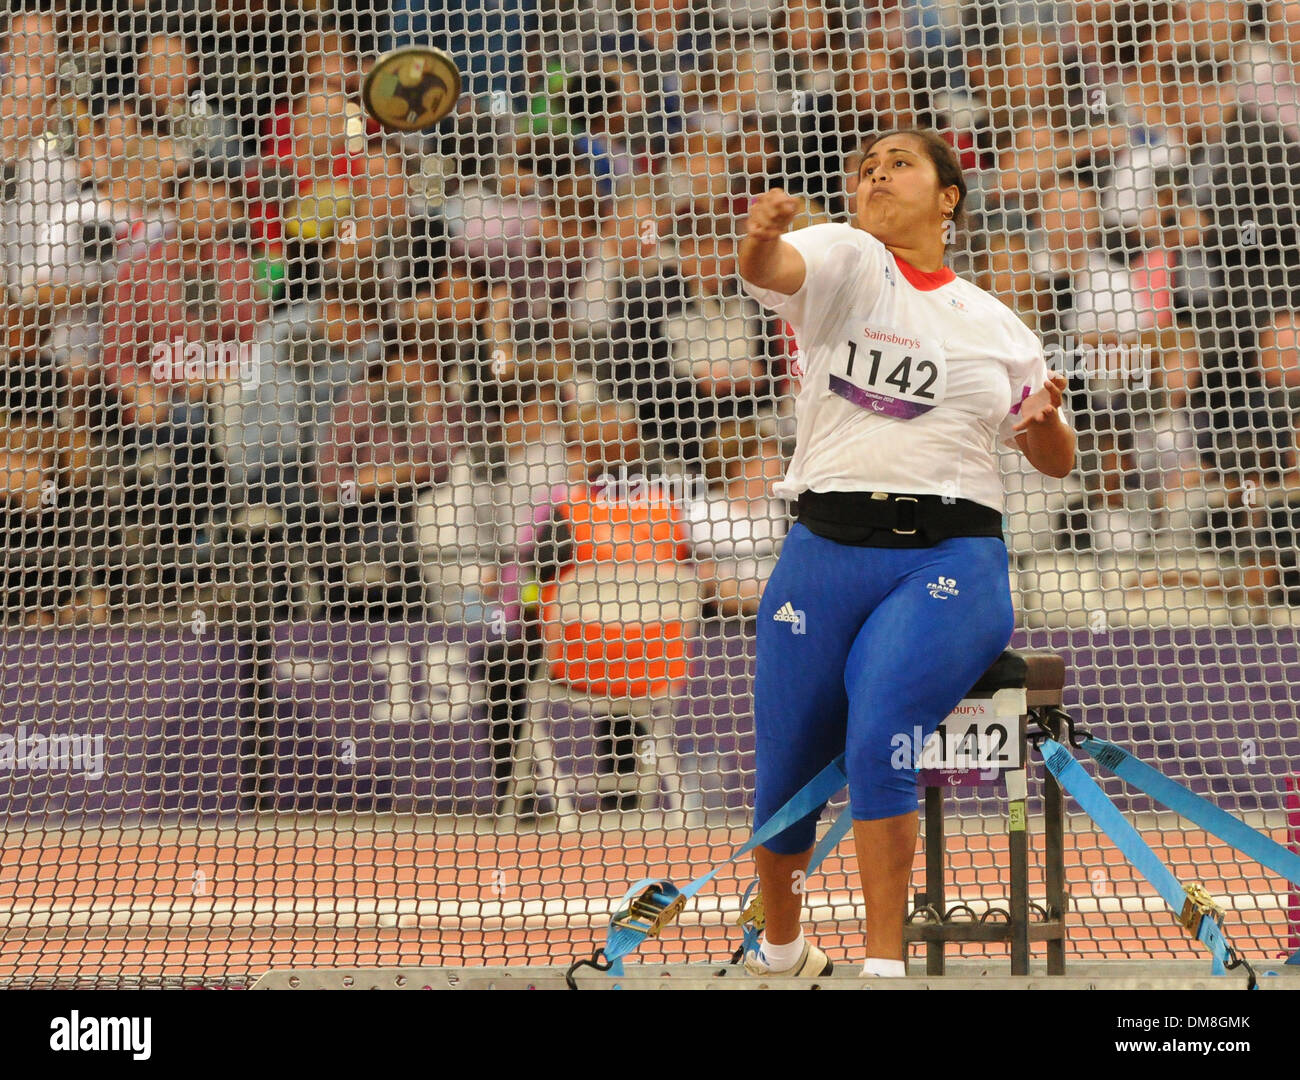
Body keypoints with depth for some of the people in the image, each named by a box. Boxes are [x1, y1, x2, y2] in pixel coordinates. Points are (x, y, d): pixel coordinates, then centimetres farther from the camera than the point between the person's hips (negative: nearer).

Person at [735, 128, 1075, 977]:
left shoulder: (995, 326, 13)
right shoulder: (845, 262, 7)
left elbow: (1055, 461, 21)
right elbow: (771, 268, -17)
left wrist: (1046, 417, -2)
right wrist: (762, 234, -41)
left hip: (949, 562, -1)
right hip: (825, 549, 1)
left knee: (877, 740, -26)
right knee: (786, 776, 2)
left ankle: (884, 965, -22)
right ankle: (780, 950, 30)